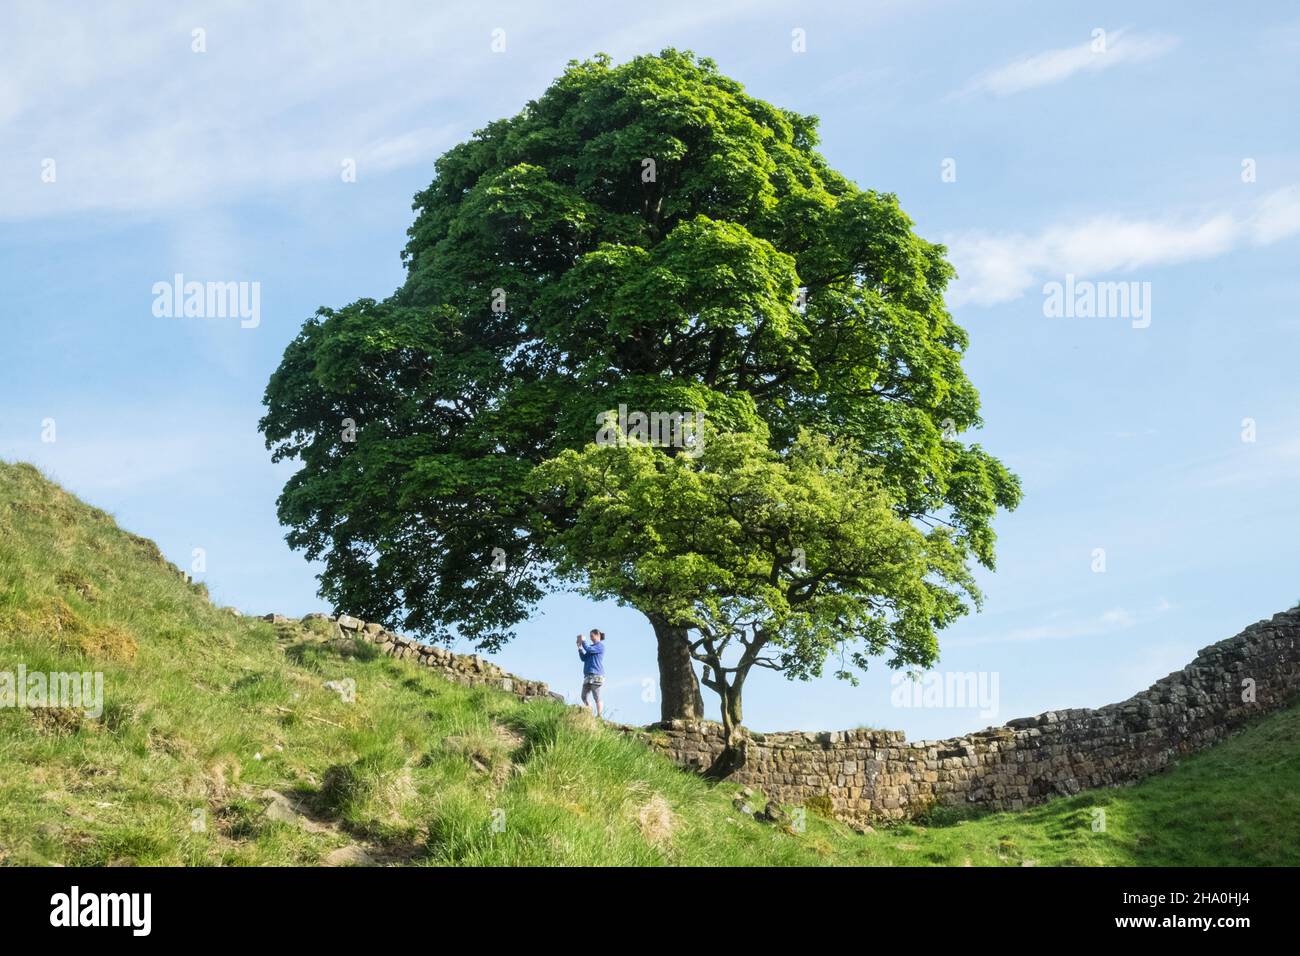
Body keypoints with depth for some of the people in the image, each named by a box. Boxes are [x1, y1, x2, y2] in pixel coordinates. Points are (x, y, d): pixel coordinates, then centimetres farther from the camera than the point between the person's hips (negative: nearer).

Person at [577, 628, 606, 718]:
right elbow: (584, 658, 18)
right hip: (588, 675, 9)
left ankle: (599, 717, -10)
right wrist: (580, 647, 8)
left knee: (596, 698, -10)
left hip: (596, 674, -9)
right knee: (584, 697, 3)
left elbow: (589, 650, -16)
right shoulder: (592, 646, 22)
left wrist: (583, 641, -3)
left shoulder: (600, 645, -2)